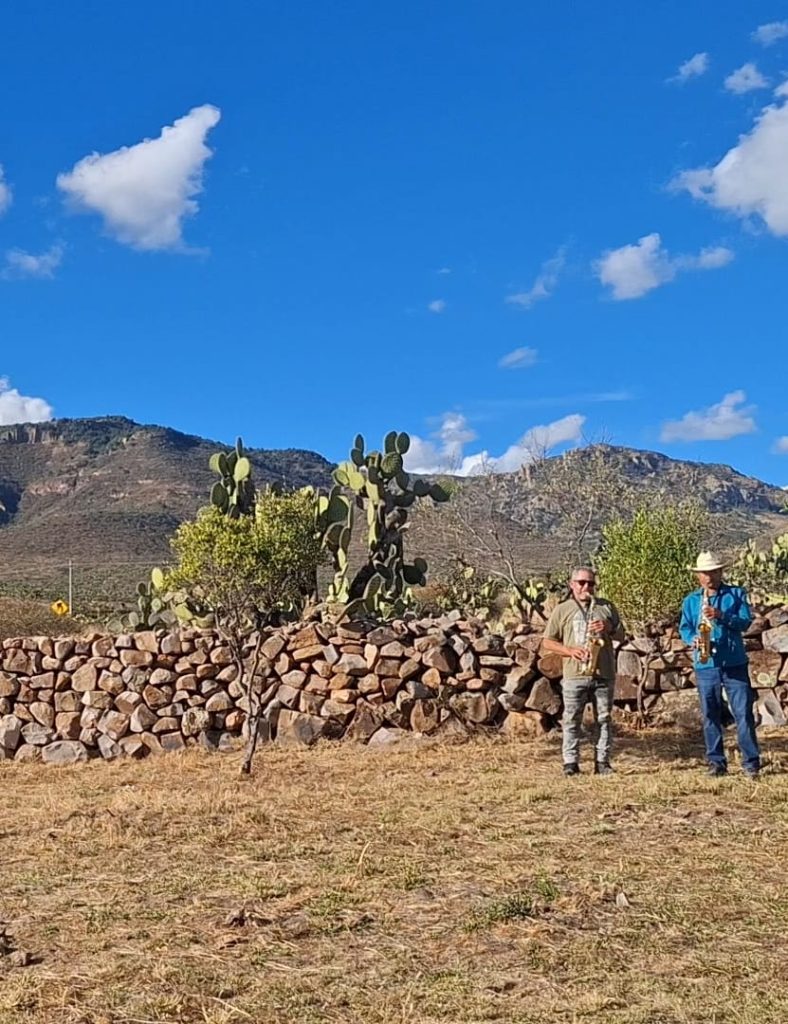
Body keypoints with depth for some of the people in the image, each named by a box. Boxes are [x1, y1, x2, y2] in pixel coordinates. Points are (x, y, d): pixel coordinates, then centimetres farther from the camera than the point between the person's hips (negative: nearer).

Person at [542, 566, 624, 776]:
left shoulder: (606, 607, 13)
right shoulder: (562, 610, 7)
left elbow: (621, 635, 16)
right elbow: (547, 642, 5)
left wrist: (609, 628, -6)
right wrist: (570, 650, -10)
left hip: (604, 674, 2)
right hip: (574, 675, -2)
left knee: (604, 719, 4)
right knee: (571, 720, -2)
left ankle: (602, 762, 10)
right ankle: (571, 763, 3)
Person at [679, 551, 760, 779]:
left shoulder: (736, 594, 6)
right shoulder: (690, 601, 12)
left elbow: (745, 621, -6)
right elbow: (684, 628, 7)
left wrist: (721, 616, -21)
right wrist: (693, 640, -15)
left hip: (735, 664, -2)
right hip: (705, 666, 2)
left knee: (744, 713, -3)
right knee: (710, 716, 6)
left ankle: (751, 762, 3)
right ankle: (716, 762, 14)